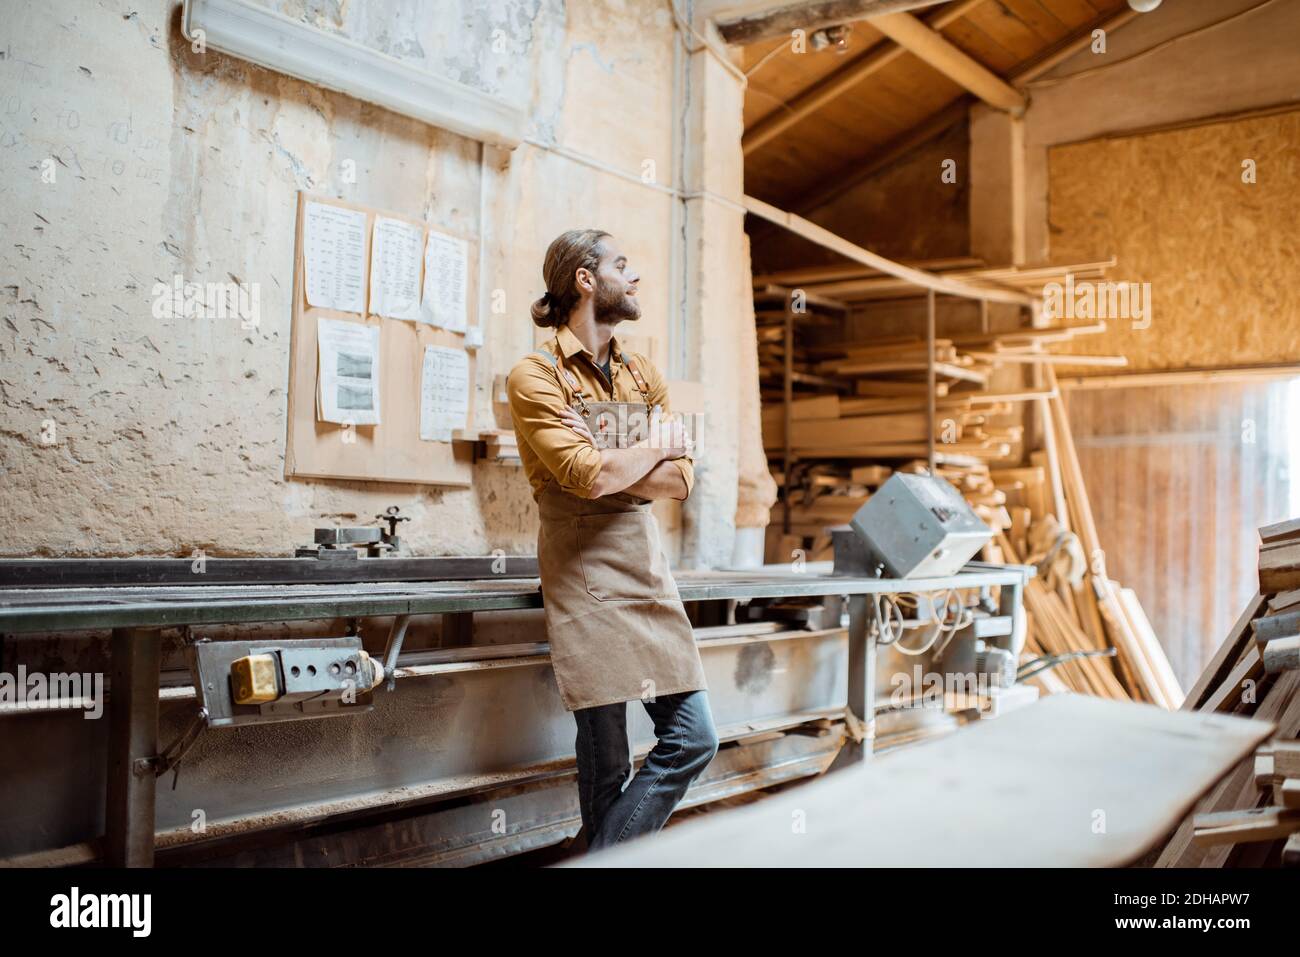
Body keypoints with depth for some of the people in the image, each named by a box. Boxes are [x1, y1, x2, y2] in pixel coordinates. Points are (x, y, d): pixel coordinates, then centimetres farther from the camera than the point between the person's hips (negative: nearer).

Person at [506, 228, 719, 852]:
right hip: (584, 571, -6)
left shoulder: (643, 375, 15)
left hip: (647, 564, 7)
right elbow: (587, 476, -19)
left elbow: (681, 479, 5)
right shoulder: (535, 374, -5)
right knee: (607, 759, -1)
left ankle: (605, 855, 15)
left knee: (694, 738, 3)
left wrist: (611, 470, -11)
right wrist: (654, 450, -1)